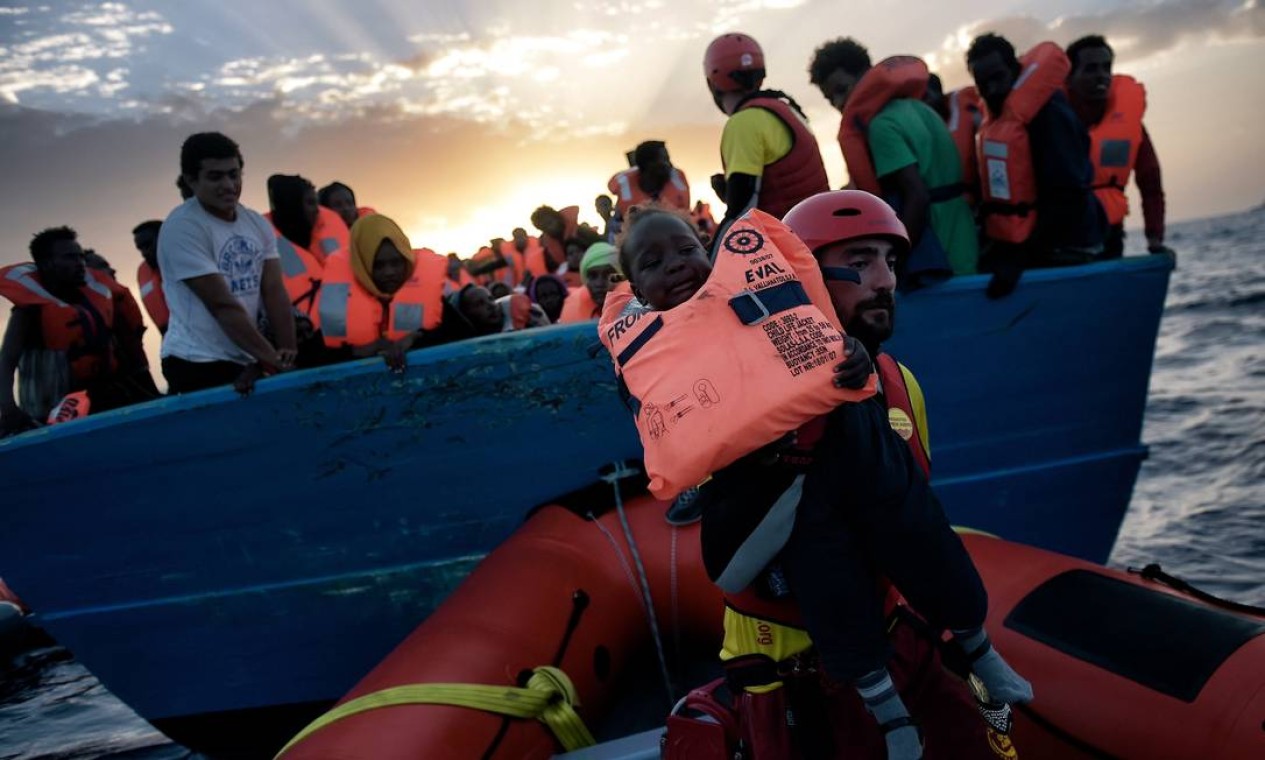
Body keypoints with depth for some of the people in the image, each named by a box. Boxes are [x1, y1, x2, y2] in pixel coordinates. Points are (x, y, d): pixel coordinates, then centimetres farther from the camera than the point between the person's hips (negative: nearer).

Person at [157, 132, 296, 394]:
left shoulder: (257, 224, 7)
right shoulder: (182, 228, -13)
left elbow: (274, 292, 0)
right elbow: (222, 305, -18)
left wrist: (287, 350, -13)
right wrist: (271, 357, -19)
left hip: (247, 360, 6)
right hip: (199, 364, -6)